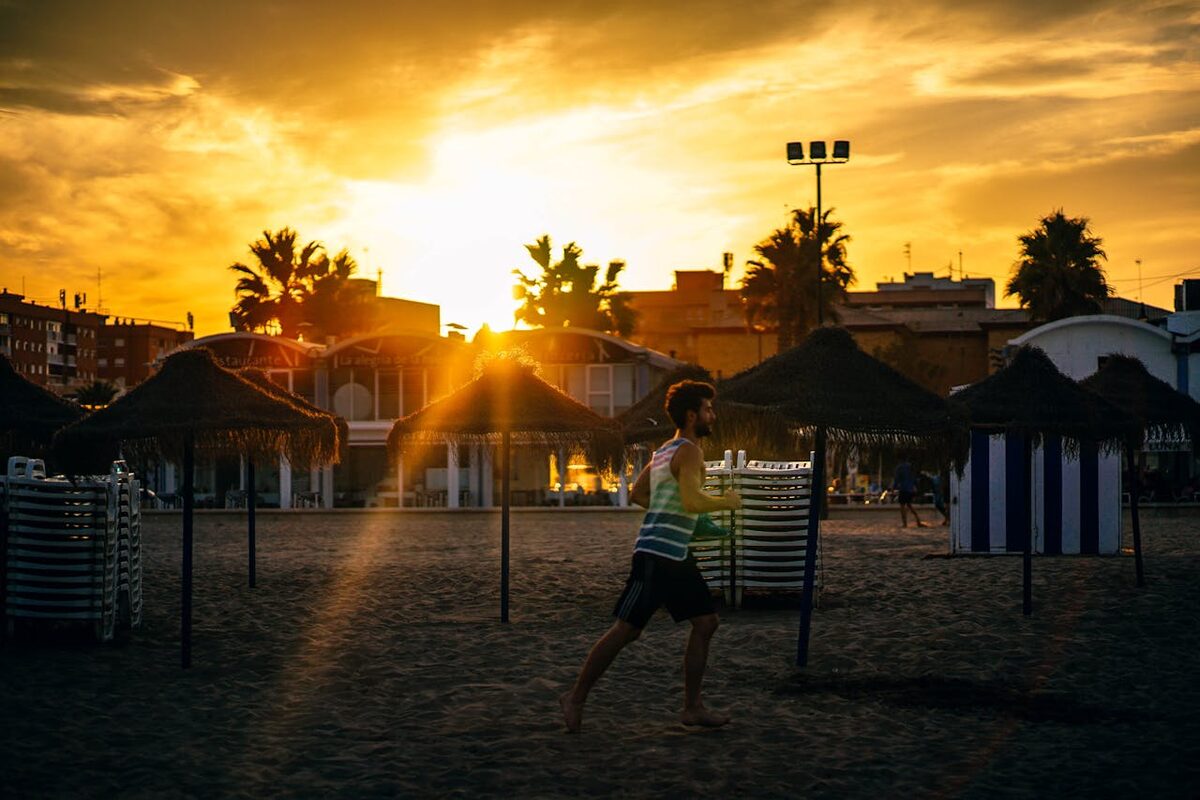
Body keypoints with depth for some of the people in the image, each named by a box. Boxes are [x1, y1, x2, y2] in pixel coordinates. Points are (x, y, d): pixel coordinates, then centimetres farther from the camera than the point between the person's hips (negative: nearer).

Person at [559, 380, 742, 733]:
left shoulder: (665, 451, 17)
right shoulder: (689, 452, -13)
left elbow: (637, 494, 26)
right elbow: (693, 502, -26)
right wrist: (728, 502, -10)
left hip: (676, 556, 10)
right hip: (657, 554, -10)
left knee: (705, 622, 8)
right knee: (626, 630, -5)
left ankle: (692, 707, 11)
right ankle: (576, 697, 5)